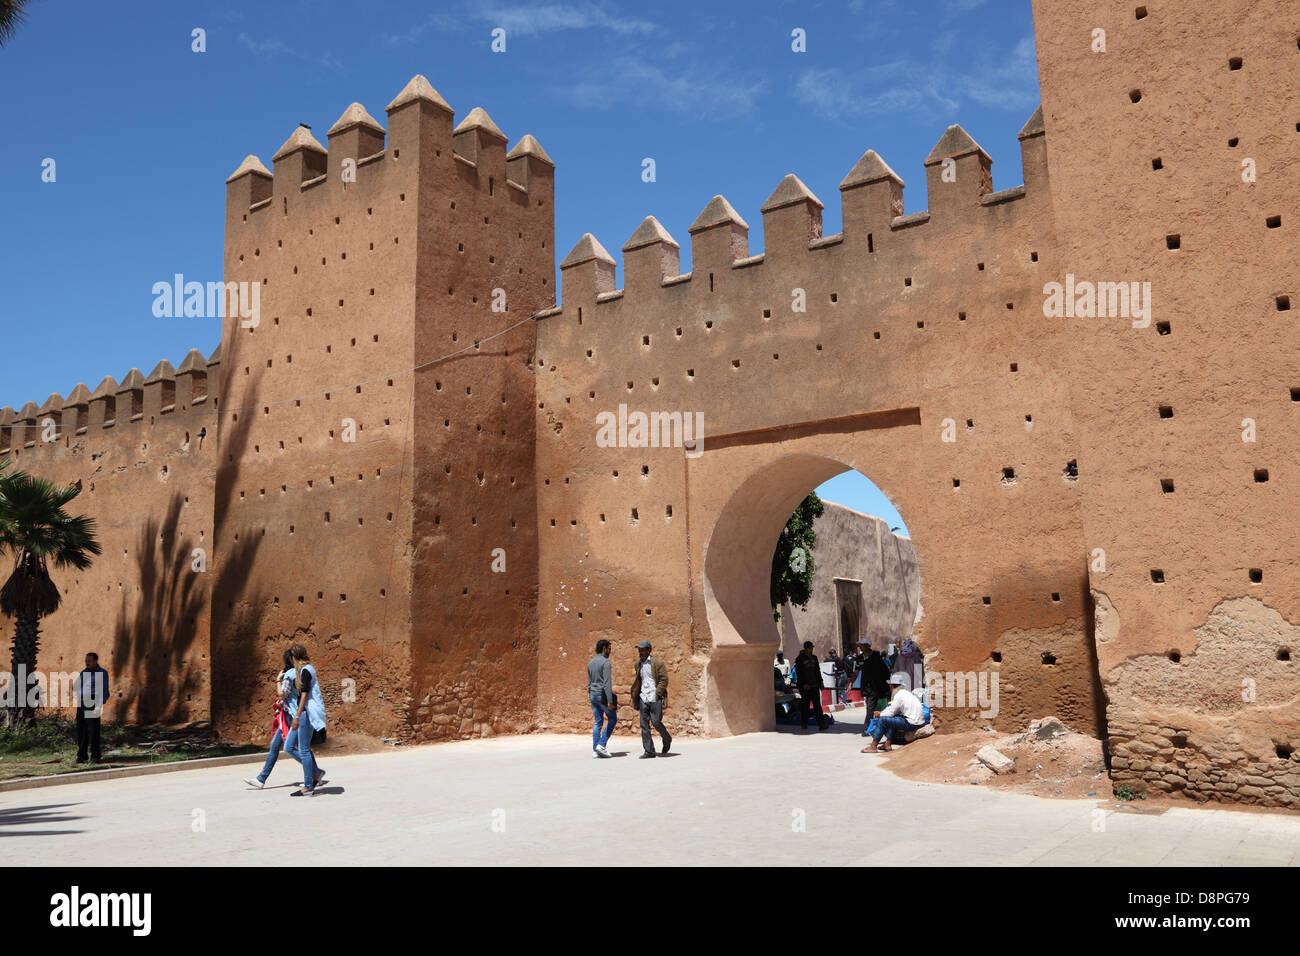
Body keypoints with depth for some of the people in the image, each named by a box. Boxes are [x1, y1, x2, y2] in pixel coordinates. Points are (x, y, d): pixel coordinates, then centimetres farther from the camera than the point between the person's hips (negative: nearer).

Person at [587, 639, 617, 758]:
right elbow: (607, 682, -19)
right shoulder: (605, 662, -13)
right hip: (602, 694, -7)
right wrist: (610, 701, -20)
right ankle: (601, 744, -3)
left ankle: (596, 750, 6)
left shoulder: (590, 663, 12)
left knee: (597, 722, 9)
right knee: (612, 719, 7)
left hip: (593, 694, 7)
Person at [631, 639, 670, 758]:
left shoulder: (657, 663, -5)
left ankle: (667, 740, 23)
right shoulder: (638, 664, 14)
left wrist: (657, 693, -14)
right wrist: (635, 694, 16)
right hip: (643, 698, 6)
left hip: (655, 698, -6)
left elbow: (664, 679, -7)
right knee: (644, 724, -1)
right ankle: (649, 751, 3)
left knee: (656, 722, -7)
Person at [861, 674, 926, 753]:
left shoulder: (899, 695, -13)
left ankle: (873, 747, -6)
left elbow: (891, 713, -9)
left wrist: (880, 714, 8)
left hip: (912, 724, -10)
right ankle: (887, 744, 15)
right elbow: (892, 709, 25)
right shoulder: (904, 691, 17)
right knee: (891, 718, 23)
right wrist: (881, 712, 18)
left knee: (883, 720, -11)